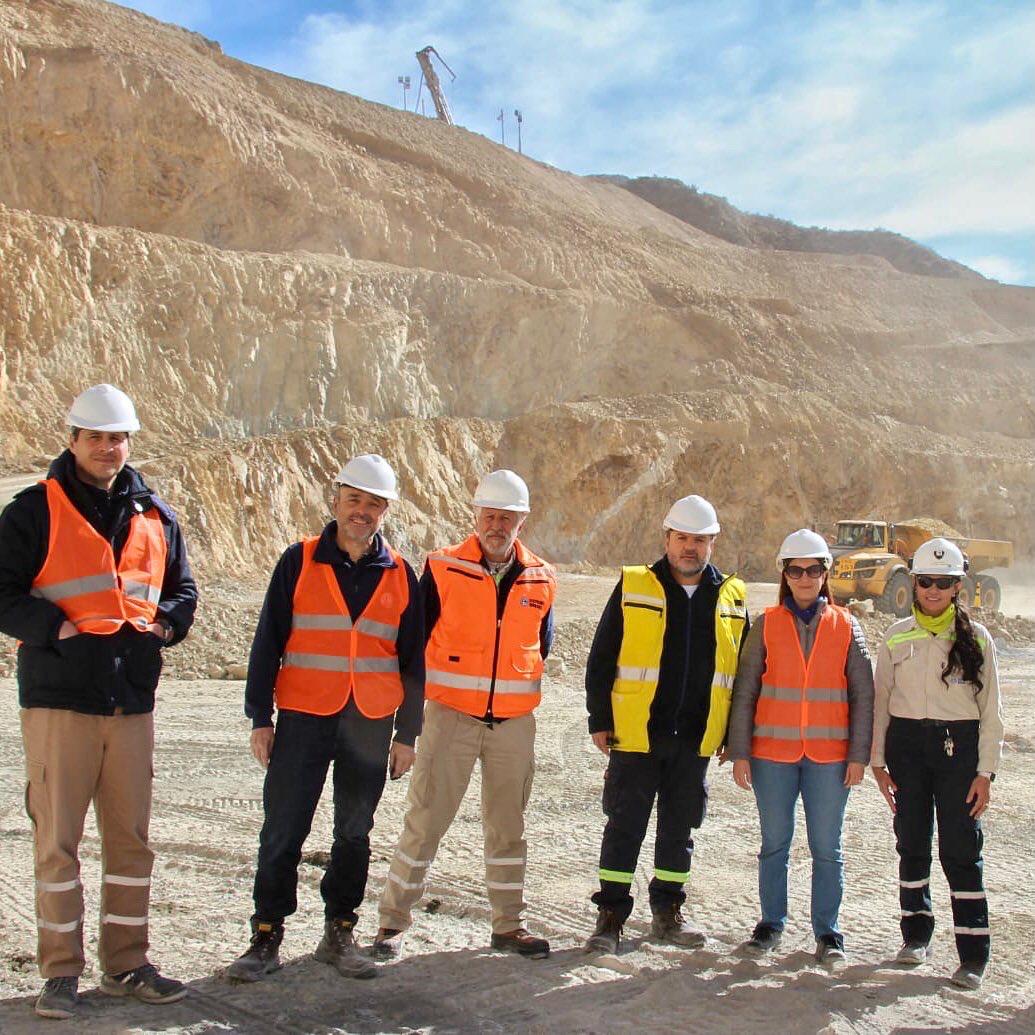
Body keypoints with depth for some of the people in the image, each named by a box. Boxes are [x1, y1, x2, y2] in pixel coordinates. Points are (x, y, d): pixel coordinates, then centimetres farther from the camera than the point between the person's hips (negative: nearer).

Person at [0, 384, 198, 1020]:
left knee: (131, 837, 10)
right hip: (60, 697, -4)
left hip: (133, 699, 4)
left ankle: (126, 964, 22)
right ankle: (61, 972, 14)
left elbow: (182, 590, 19)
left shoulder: (155, 516, 11)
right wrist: (54, 626, -16)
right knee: (57, 839, 1)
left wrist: (163, 625, 0)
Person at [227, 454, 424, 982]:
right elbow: (267, 643, 2)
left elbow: (413, 659, 10)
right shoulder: (299, 561, 1)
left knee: (354, 833, 10)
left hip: (370, 724, 2)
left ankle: (339, 934, 22)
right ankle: (267, 936, 11)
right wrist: (259, 717, -2)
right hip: (303, 719, -2)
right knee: (283, 830, 0)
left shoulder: (400, 575, 7)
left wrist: (407, 733, 7)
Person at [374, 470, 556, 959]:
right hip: (452, 716, -3)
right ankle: (393, 919, 11)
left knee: (508, 826, 12)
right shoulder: (443, 569, -5)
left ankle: (509, 924, 23)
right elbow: (413, 637, 0)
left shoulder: (540, 580, 5)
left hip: (514, 723, 3)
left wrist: (523, 691, 13)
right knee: (425, 819, -1)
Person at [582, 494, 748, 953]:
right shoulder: (633, 587, -1)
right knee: (625, 825, 3)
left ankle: (667, 911, 26)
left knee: (679, 828, 13)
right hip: (635, 734, -3)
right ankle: (611, 914, 13)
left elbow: (743, 671, 12)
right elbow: (601, 658, 1)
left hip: (697, 739, 3)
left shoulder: (732, 597, 7)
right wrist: (599, 720, -3)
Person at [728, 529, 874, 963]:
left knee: (827, 847, 5)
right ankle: (771, 924, 22)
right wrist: (739, 752, -2)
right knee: (774, 842, 9)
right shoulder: (767, 625, 3)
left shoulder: (846, 626, 4)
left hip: (829, 756, 0)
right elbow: (745, 693, 2)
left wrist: (859, 755, 0)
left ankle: (827, 931, 17)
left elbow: (863, 696, 5)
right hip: (772, 753, 0)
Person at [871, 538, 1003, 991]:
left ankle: (973, 952, 3)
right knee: (912, 842, 10)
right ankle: (916, 932, 25)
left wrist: (985, 771, -3)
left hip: (958, 745, -2)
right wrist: (878, 760, 4)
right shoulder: (897, 636, 5)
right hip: (906, 744, 2)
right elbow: (880, 700, 8)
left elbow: (990, 710, 2)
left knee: (960, 849, -4)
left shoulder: (975, 637, 1)